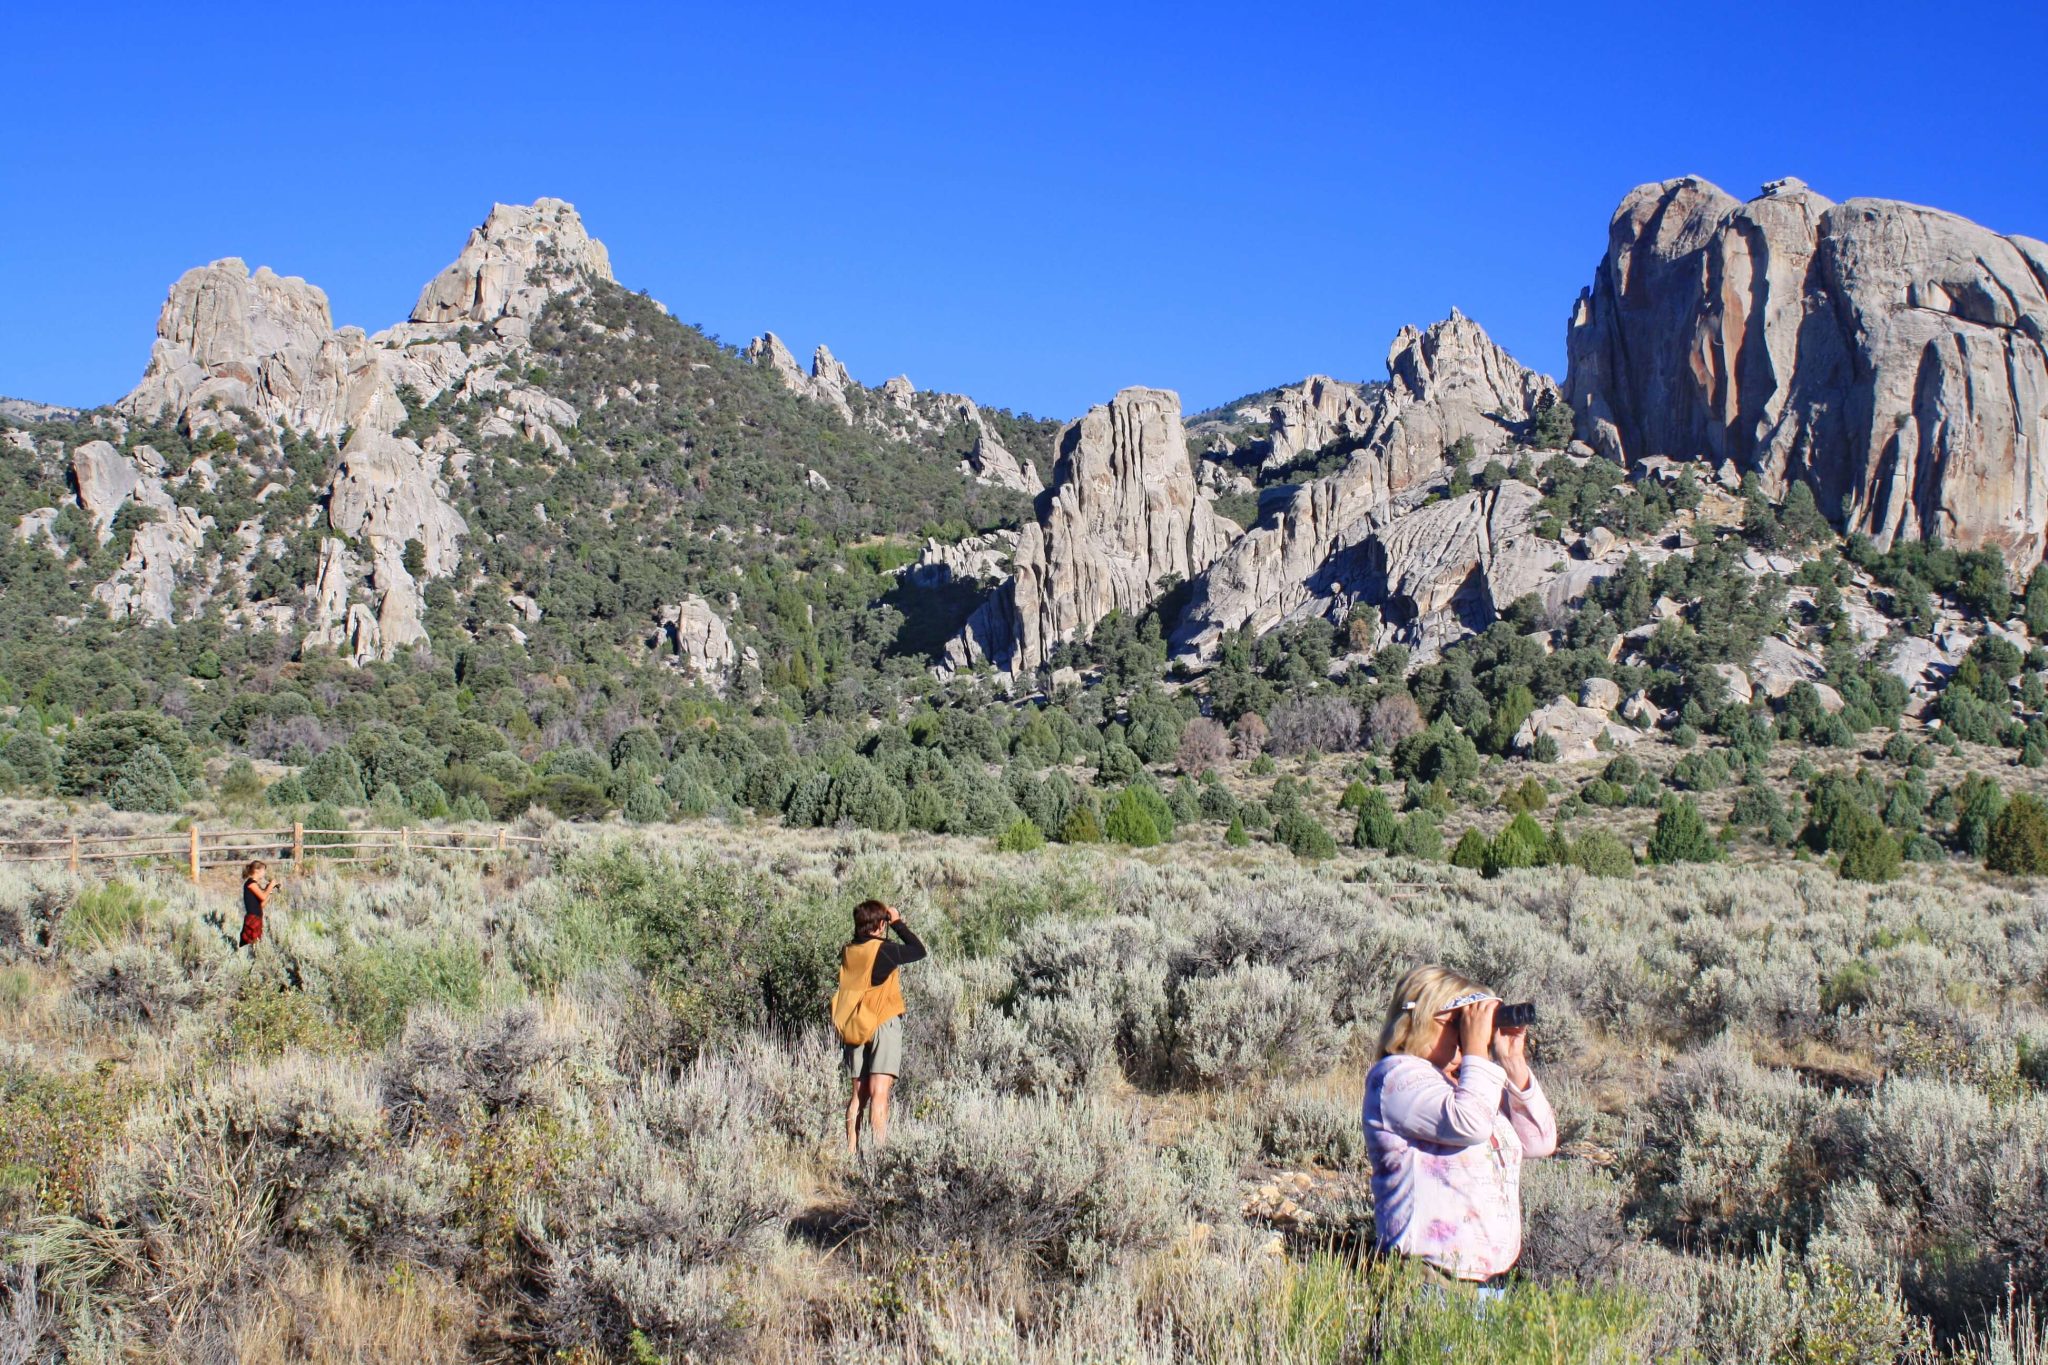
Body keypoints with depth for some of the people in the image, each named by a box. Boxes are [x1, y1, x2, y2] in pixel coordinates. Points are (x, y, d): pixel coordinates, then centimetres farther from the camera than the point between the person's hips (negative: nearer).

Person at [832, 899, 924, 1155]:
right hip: (883, 1025, -6)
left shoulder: (847, 952, 4)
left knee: (859, 1094, 13)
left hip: (854, 1027, 6)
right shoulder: (884, 950, -11)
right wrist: (898, 923, 9)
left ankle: (851, 1150, 13)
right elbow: (919, 950, 1)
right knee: (879, 1093, -10)